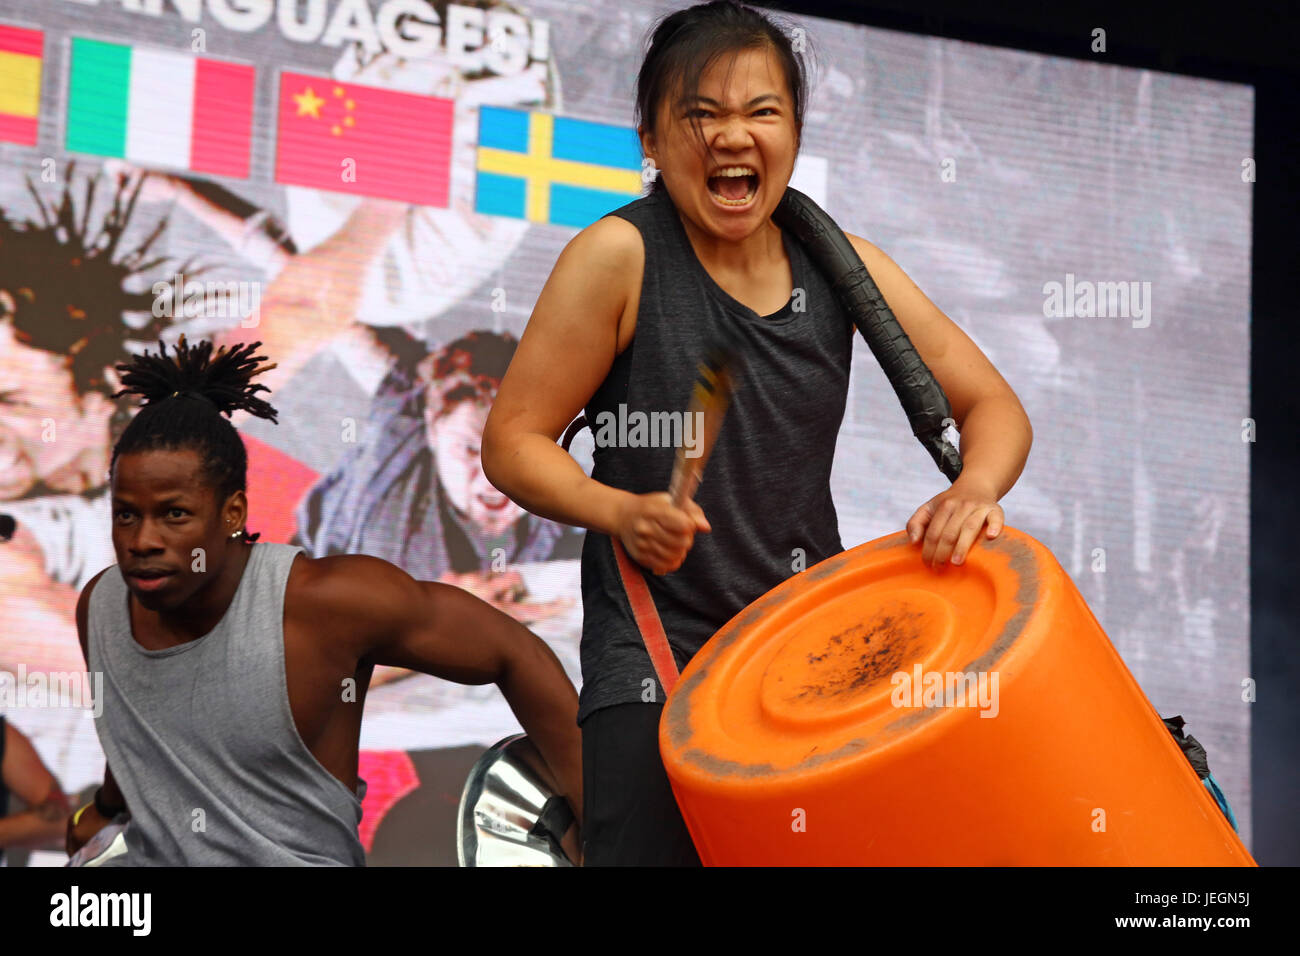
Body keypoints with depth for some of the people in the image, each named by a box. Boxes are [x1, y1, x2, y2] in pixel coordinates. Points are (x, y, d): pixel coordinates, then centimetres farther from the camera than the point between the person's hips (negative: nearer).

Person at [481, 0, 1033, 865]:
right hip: (658, 658, -4)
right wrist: (621, 511, -24)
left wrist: (976, 488, -15)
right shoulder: (621, 256, -8)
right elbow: (513, 442, -6)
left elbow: (994, 406, 7)